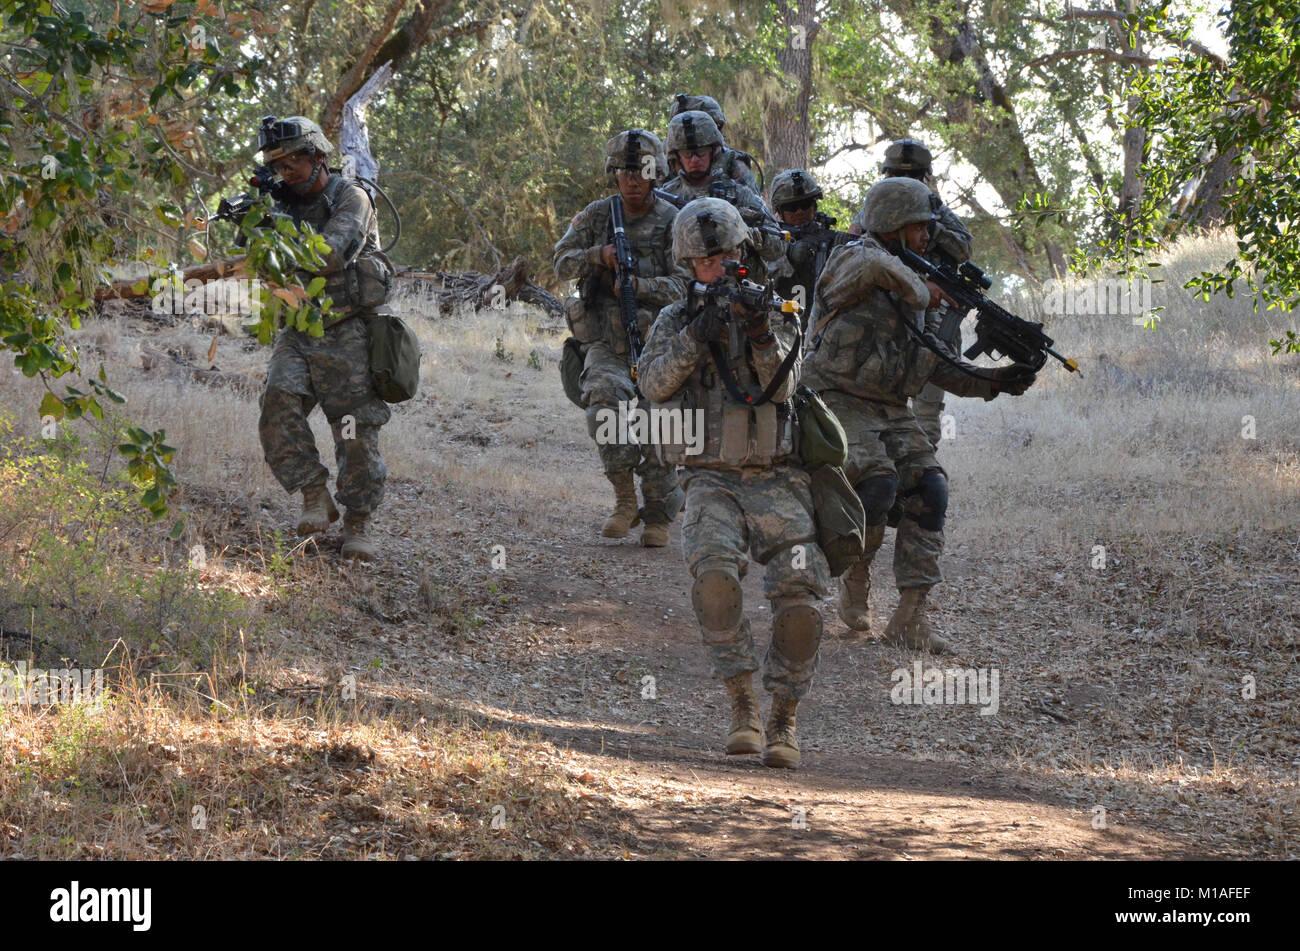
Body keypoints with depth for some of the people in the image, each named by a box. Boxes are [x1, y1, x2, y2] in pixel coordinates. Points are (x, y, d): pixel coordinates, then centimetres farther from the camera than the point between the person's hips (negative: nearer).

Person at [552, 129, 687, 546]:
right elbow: (562, 262, 5)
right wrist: (599, 255, -14)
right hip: (606, 342, 1)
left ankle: (659, 517, 15)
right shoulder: (597, 215, 6)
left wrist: (639, 286, -25)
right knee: (605, 396, -25)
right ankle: (625, 499, -14)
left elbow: (683, 285, -10)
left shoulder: (672, 222, -3)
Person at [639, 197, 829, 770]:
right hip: (713, 481, -1)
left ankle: (783, 720, 0)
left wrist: (762, 336, -23)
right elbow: (655, 385, -6)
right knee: (715, 572, -31)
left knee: (800, 598, -18)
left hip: (778, 481, 1)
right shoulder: (673, 322, 11)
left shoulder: (775, 315, 11)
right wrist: (697, 336, -20)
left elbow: (780, 385, -6)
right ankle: (742, 706, -20)